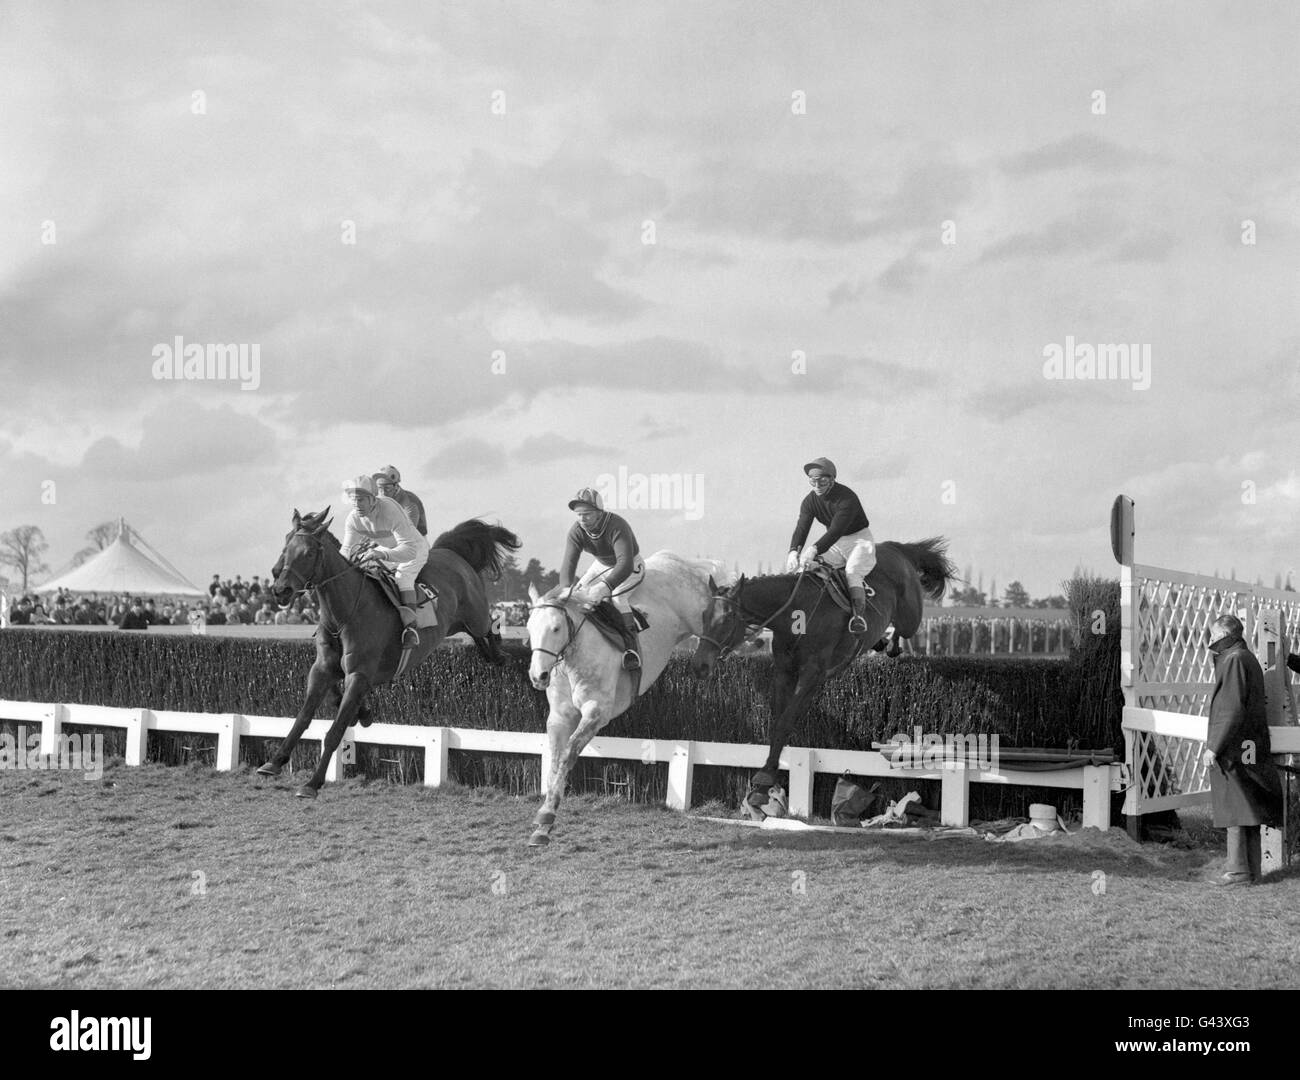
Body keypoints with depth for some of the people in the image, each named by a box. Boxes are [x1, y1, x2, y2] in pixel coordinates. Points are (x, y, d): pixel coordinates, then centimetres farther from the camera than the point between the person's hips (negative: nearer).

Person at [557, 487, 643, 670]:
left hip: (631, 566, -6)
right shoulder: (576, 532, -21)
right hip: (602, 565, 6)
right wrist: (566, 591, -50)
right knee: (578, 592, -6)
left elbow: (625, 564, -50)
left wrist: (603, 588, -63)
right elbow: (568, 563, -29)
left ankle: (631, 647, -32)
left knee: (617, 595, -31)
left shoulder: (617, 527, -39)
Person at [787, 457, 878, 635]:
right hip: (834, 543, 7)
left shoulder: (847, 498, -27)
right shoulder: (809, 501, -6)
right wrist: (794, 552, -36)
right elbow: (801, 528, -15)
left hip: (860, 539, -7)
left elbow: (836, 530, -36)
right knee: (806, 567, -9)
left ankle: (860, 616, -40)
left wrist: (815, 549, -50)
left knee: (852, 572, -33)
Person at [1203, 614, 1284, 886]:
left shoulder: (1234, 660, -14)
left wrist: (1214, 747, -19)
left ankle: (1239, 870, -5)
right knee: (1249, 811, 10)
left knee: (1235, 810, -6)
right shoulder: (1248, 659, 16)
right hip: (1248, 747, 10)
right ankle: (1251, 870, 14)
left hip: (1233, 749, -10)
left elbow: (1233, 711, -20)